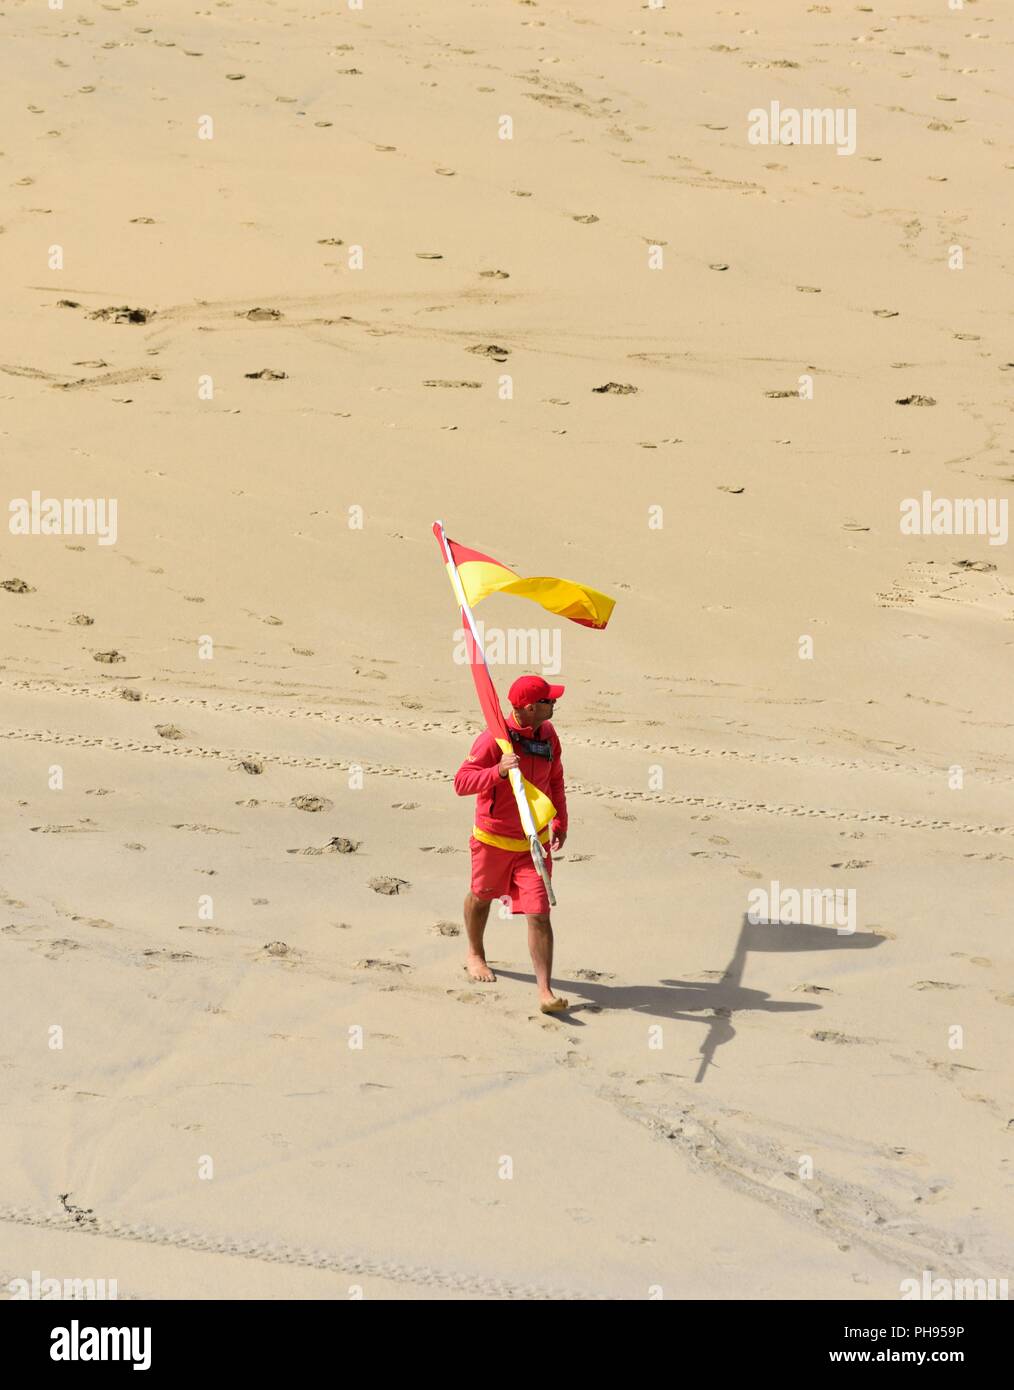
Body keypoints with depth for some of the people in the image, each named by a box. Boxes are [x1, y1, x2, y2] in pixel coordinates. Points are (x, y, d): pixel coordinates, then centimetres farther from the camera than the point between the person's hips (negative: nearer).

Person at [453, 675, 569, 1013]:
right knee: (481, 897, 22)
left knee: (539, 915, -9)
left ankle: (545, 992, -11)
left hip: (534, 842, 3)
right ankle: (475, 954, 51)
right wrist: (497, 771, -39)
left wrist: (560, 823, 18)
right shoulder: (494, 738, -20)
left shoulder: (547, 734, 0)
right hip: (494, 840, -3)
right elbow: (461, 782, -24)